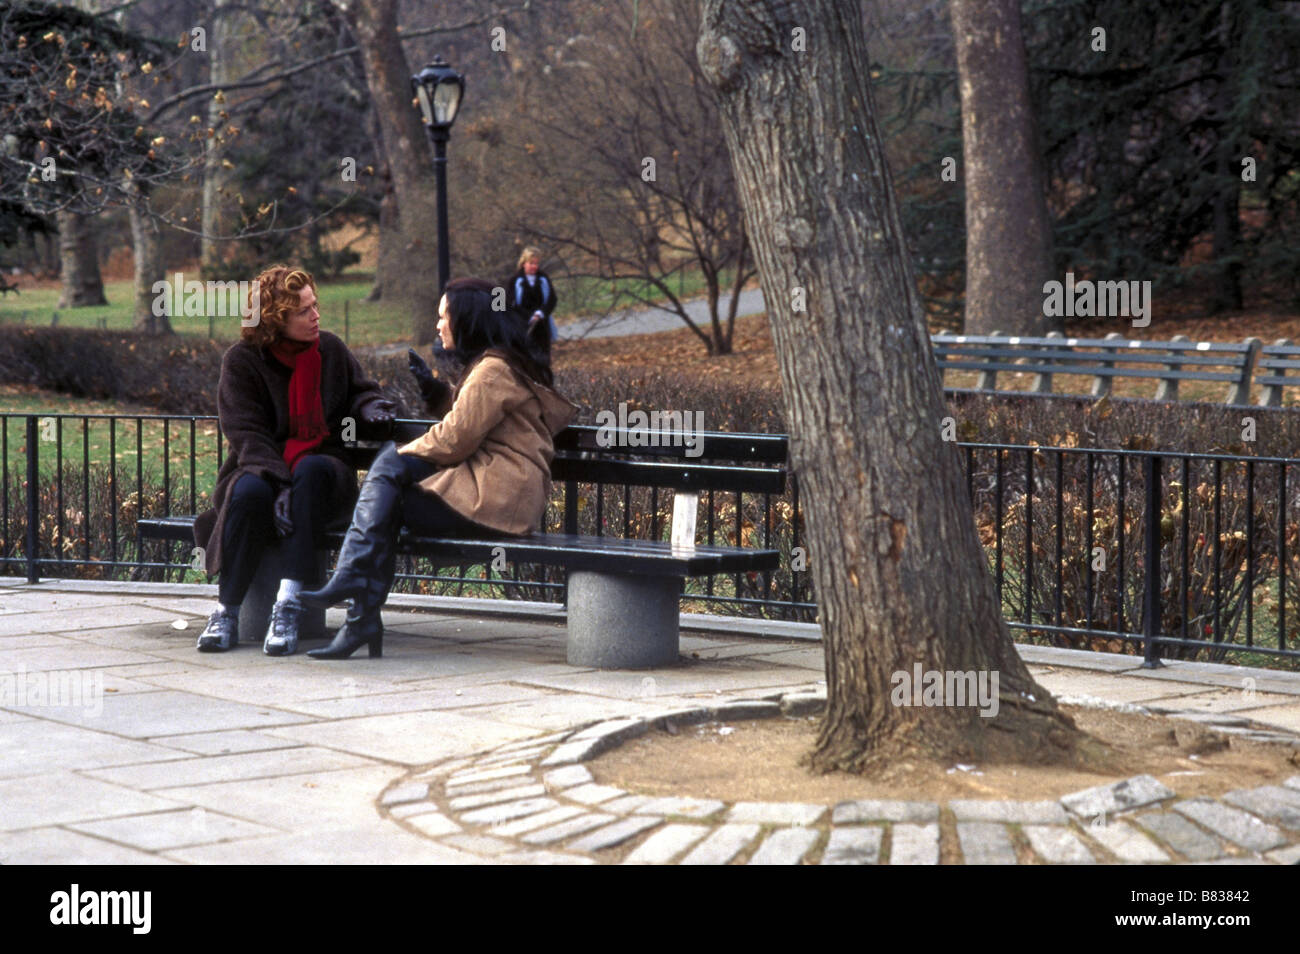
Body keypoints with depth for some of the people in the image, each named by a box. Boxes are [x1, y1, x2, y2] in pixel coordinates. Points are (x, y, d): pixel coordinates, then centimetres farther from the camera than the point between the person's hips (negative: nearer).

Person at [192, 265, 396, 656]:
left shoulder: (331, 350, 10)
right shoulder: (242, 360, -1)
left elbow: (360, 390, 26)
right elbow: (247, 434, -11)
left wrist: (370, 407, 0)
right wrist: (278, 483, -27)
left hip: (322, 471, 2)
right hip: (260, 471, -2)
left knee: (312, 469, -36)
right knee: (249, 493, -38)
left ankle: (288, 604, -40)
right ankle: (226, 611, -25)